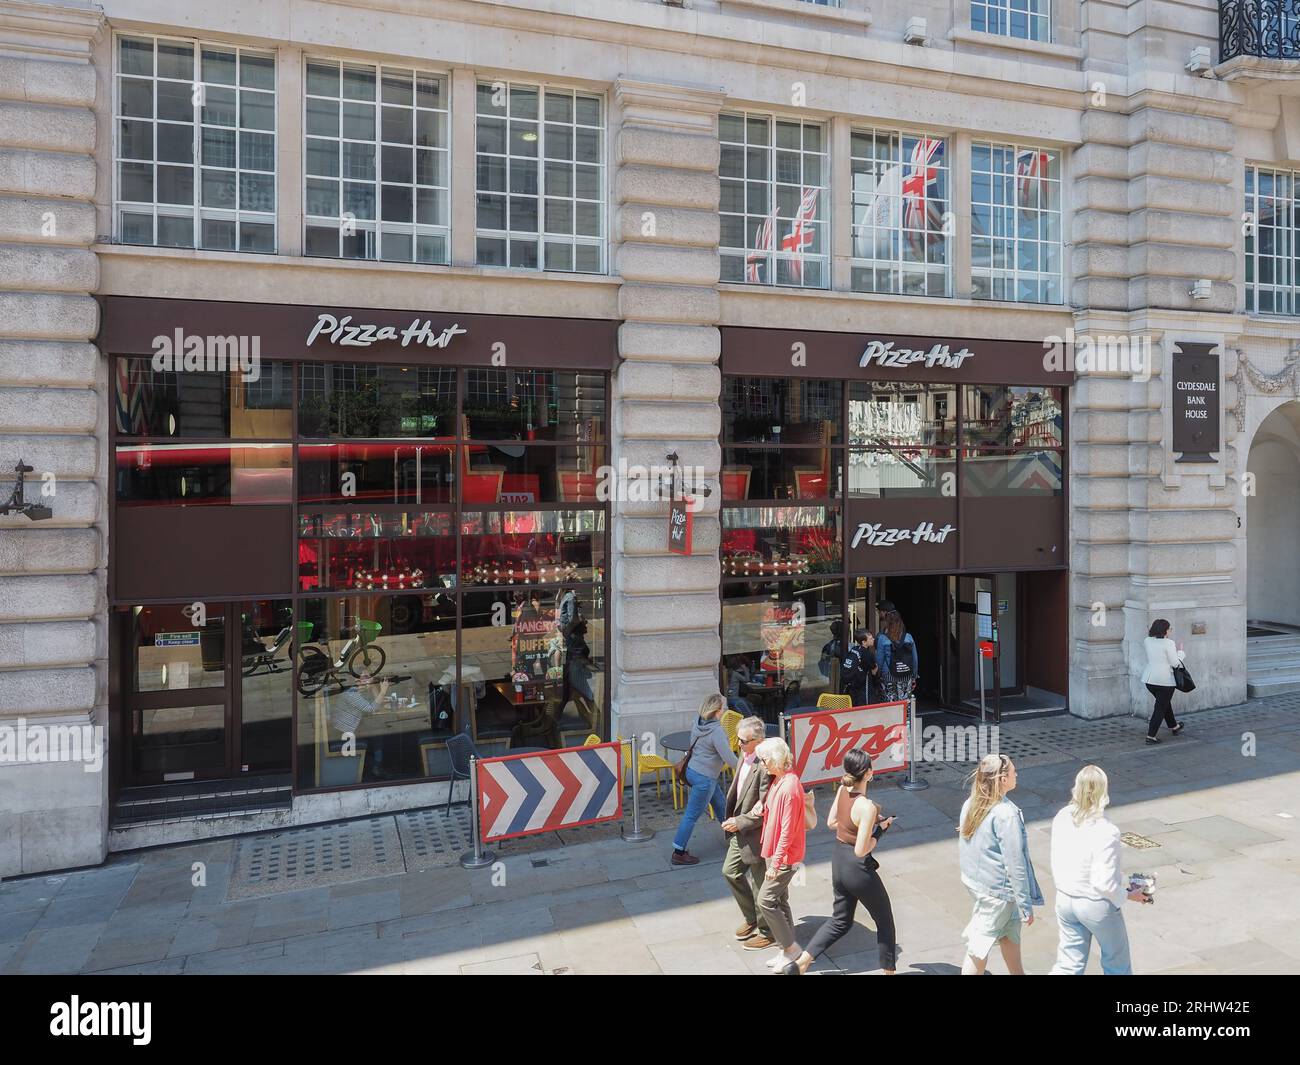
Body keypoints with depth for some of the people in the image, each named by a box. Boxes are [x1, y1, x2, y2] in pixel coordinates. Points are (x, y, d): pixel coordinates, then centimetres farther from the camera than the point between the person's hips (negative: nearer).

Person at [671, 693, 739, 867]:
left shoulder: (697, 723, -1)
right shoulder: (716, 732, -24)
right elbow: (729, 758, -22)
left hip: (692, 769, 9)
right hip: (704, 778, -9)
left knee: (720, 804, 25)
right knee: (692, 815, 2)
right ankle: (678, 853, 10)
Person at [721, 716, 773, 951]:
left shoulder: (765, 767, -28)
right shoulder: (744, 757, 0)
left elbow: (764, 809, -26)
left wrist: (740, 822, -17)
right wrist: (733, 819, 7)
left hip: (757, 835, -9)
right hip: (740, 832, 9)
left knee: (759, 884, 8)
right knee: (730, 871, 21)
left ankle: (766, 932, 30)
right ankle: (752, 918, 41)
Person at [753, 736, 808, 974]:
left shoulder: (789, 787, -25)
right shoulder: (777, 780, 4)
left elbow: (788, 830, -24)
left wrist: (775, 863, -21)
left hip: (785, 856, -9)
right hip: (774, 852, 9)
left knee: (766, 900, -5)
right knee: (780, 900, 15)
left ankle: (790, 947, 10)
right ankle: (788, 950, 27)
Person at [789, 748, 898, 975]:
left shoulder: (842, 790, -6)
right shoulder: (867, 806, -28)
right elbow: (861, 850, -24)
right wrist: (880, 829, -12)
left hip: (838, 862, 7)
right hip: (858, 869, -7)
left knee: (840, 921, 23)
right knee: (885, 921, 19)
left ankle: (802, 961, 18)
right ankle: (888, 970, 32)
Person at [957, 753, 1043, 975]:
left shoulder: (970, 804, -2)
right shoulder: (1006, 814, -26)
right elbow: (1015, 864, -21)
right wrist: (1026, 905, -13)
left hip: (974, 881, 8)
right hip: (998, 890, -8)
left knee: (1010, 933, 27)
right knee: (980, 947, 6)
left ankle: (1017, 972, 44)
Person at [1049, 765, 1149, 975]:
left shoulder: (1062, 818, -10)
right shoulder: (1105, 831, -28)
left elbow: (1057, 863, 1)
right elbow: (1104, 883, -24)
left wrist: (1065, 888, 16)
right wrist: (1128, 896, -6)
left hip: (1064, 900, 5)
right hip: (1096, 904, -5)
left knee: (1069, 964, 18)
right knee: (1116, 962, 23)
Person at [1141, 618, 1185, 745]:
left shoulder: (1147, 641, 2)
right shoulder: (1168, 643, -16)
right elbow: (1175, 663, -13)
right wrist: (1180, 651, 3)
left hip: (1149, 678, 7)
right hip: (1165, 680, -6)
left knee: (1165, 702, 27)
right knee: (1160, 708, 2)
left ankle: (1174, 727, 45)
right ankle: (1151, 736, -1)